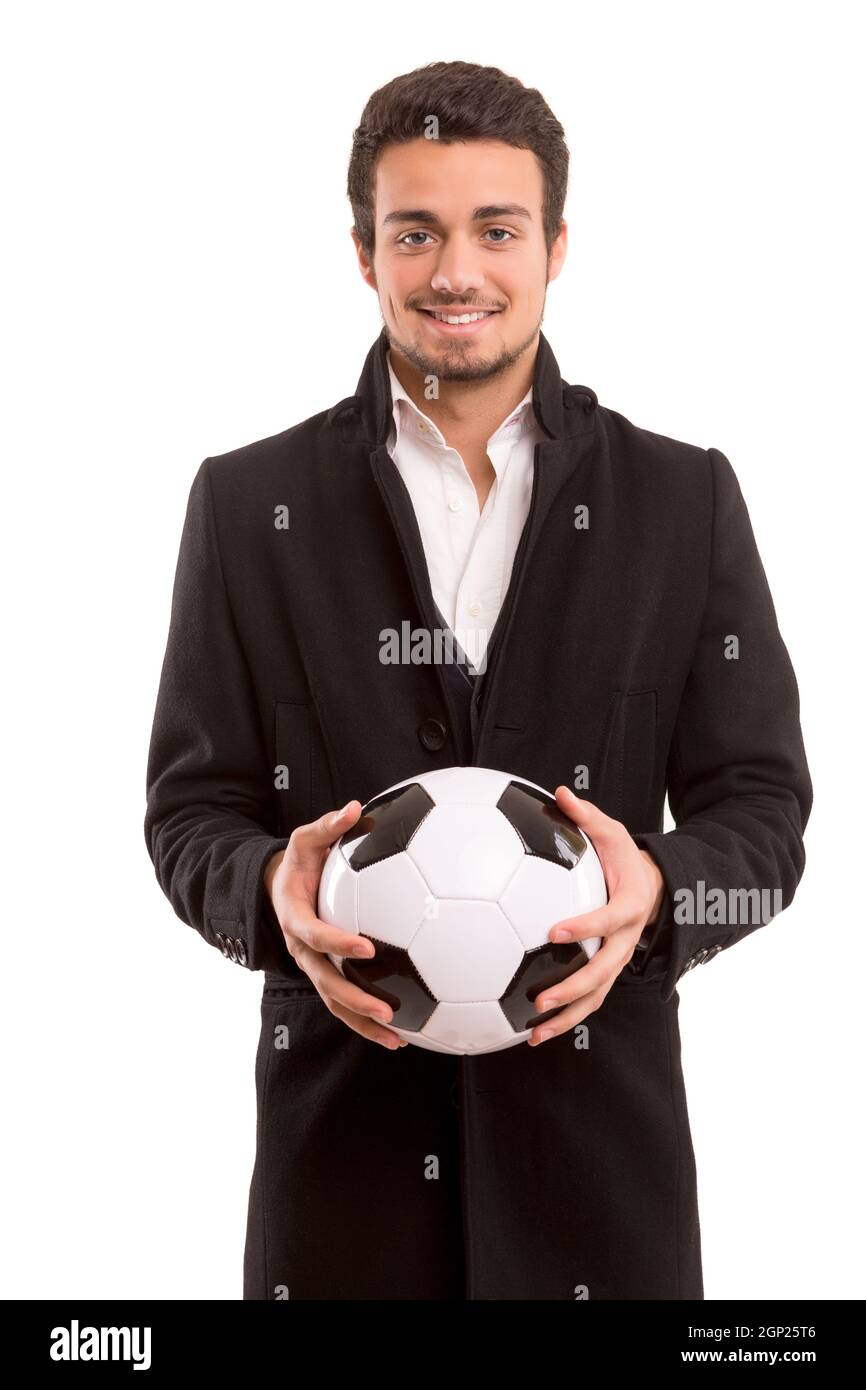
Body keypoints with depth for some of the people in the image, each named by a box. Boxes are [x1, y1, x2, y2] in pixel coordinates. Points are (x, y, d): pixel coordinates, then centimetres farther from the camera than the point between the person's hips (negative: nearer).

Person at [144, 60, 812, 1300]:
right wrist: (272, 892, -19)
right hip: (343, 1121, 0)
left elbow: (761, 804, 2)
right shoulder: (246, 502, 3)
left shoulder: (686, 500, 3)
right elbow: (192, 807, 3)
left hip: (598, 1117, 0)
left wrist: (656, 891, -19)